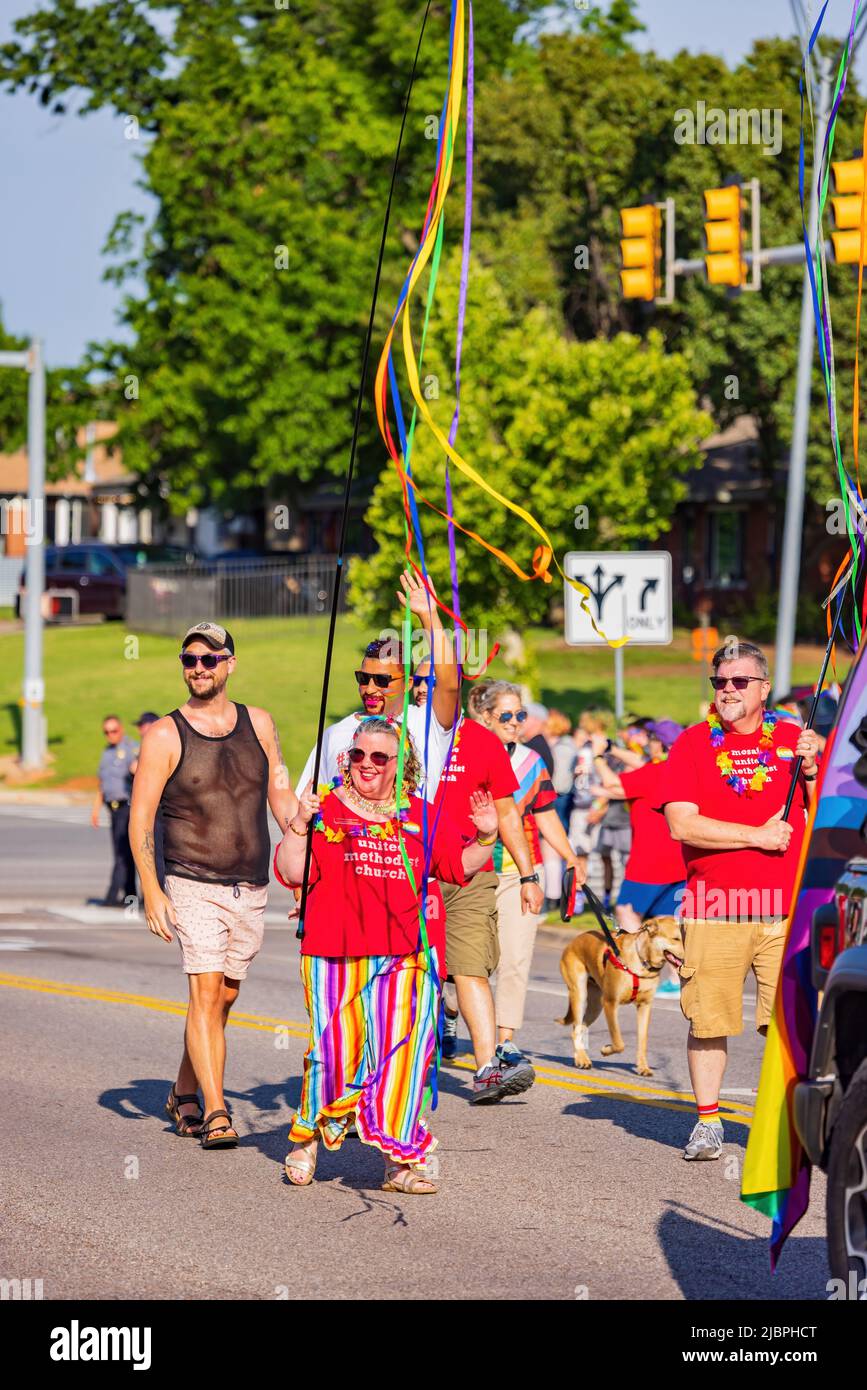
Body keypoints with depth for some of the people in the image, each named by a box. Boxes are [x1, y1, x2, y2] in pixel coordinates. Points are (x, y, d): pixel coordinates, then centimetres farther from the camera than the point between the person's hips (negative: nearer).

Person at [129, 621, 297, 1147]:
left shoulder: (258, 724, 8)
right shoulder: (166, 736, -3)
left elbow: (281, 795, 14)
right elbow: (140, 819, -4)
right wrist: (152, 891, -12)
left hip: (252, 889, 4)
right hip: (194, 885, -4)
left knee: (224, 997, 11)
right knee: (205, 993, -15)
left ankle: (184, 1094, 30)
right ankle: (215, 1114, -19)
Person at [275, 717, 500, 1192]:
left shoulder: (421, 818, 13)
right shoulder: (326, 810, 5)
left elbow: (459, 866, 19)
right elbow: (291, 873, -2)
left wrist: (485, 837, 3)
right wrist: (300, 824, -14)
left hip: (407, 957, 2)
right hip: (337, 956, -2)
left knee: (400, 1054, -4)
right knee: (339, 1052, -2)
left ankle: (399, 1161, 2)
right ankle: (307, 1139, 22)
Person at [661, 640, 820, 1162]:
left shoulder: (794, 740, 11)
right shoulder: (693, 743, 5)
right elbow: (682, 824, -6)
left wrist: (811, 770, -6)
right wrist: (758, 835, -8)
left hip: (787, 909, 1)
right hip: (715, 910, -1)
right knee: (709, 1020, 0)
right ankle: (708, 1121, 12)